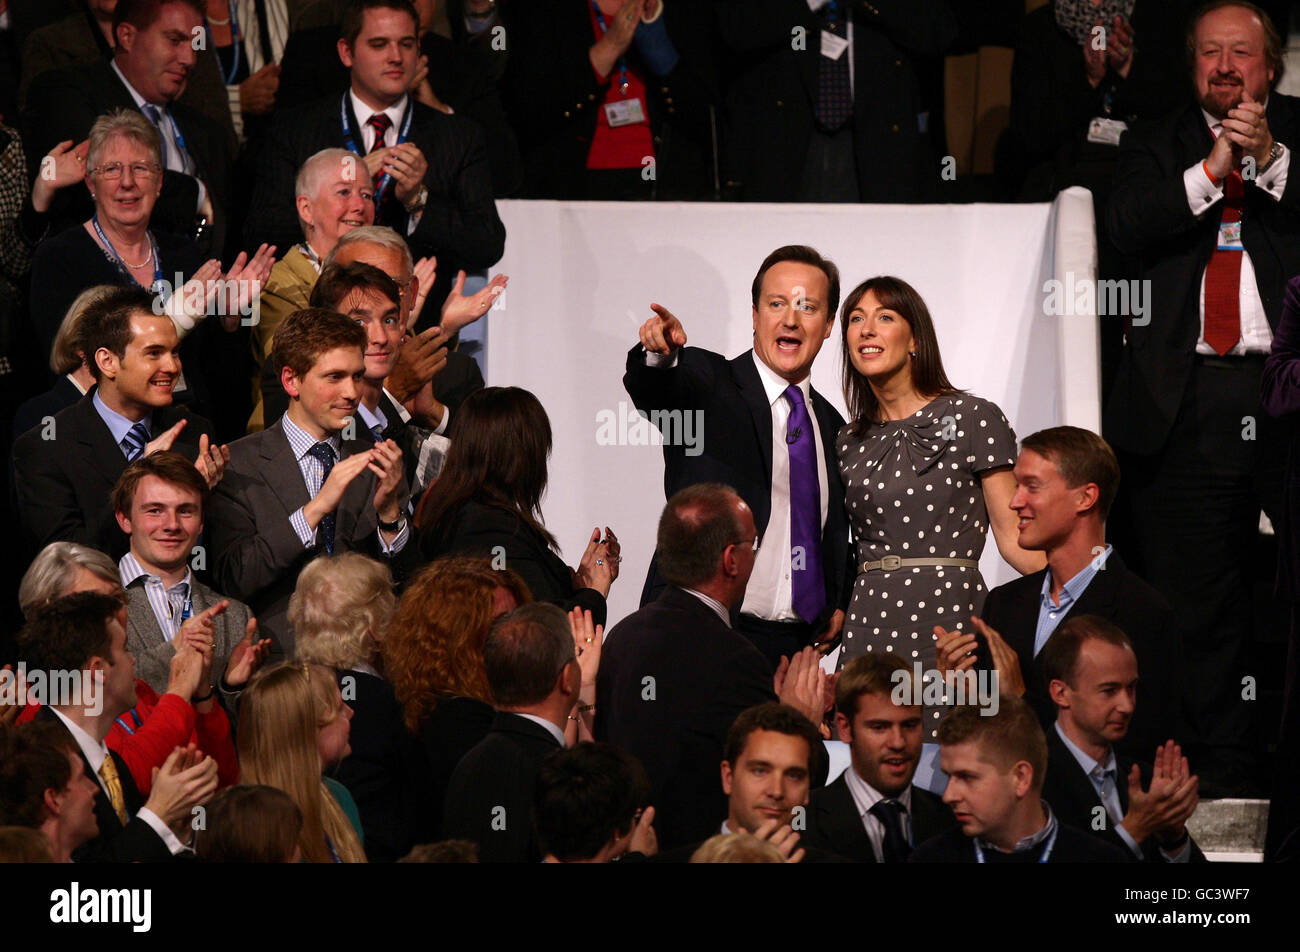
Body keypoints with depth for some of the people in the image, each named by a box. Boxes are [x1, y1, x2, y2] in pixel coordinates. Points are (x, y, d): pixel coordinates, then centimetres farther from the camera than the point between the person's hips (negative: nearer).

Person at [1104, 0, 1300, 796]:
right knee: (1199, 605, 4)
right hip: (1193, 397, 2)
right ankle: (1225, 780, 11)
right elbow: (1125, 226, 0)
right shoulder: (1158, 146, 17)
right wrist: (1210, 172, -9)